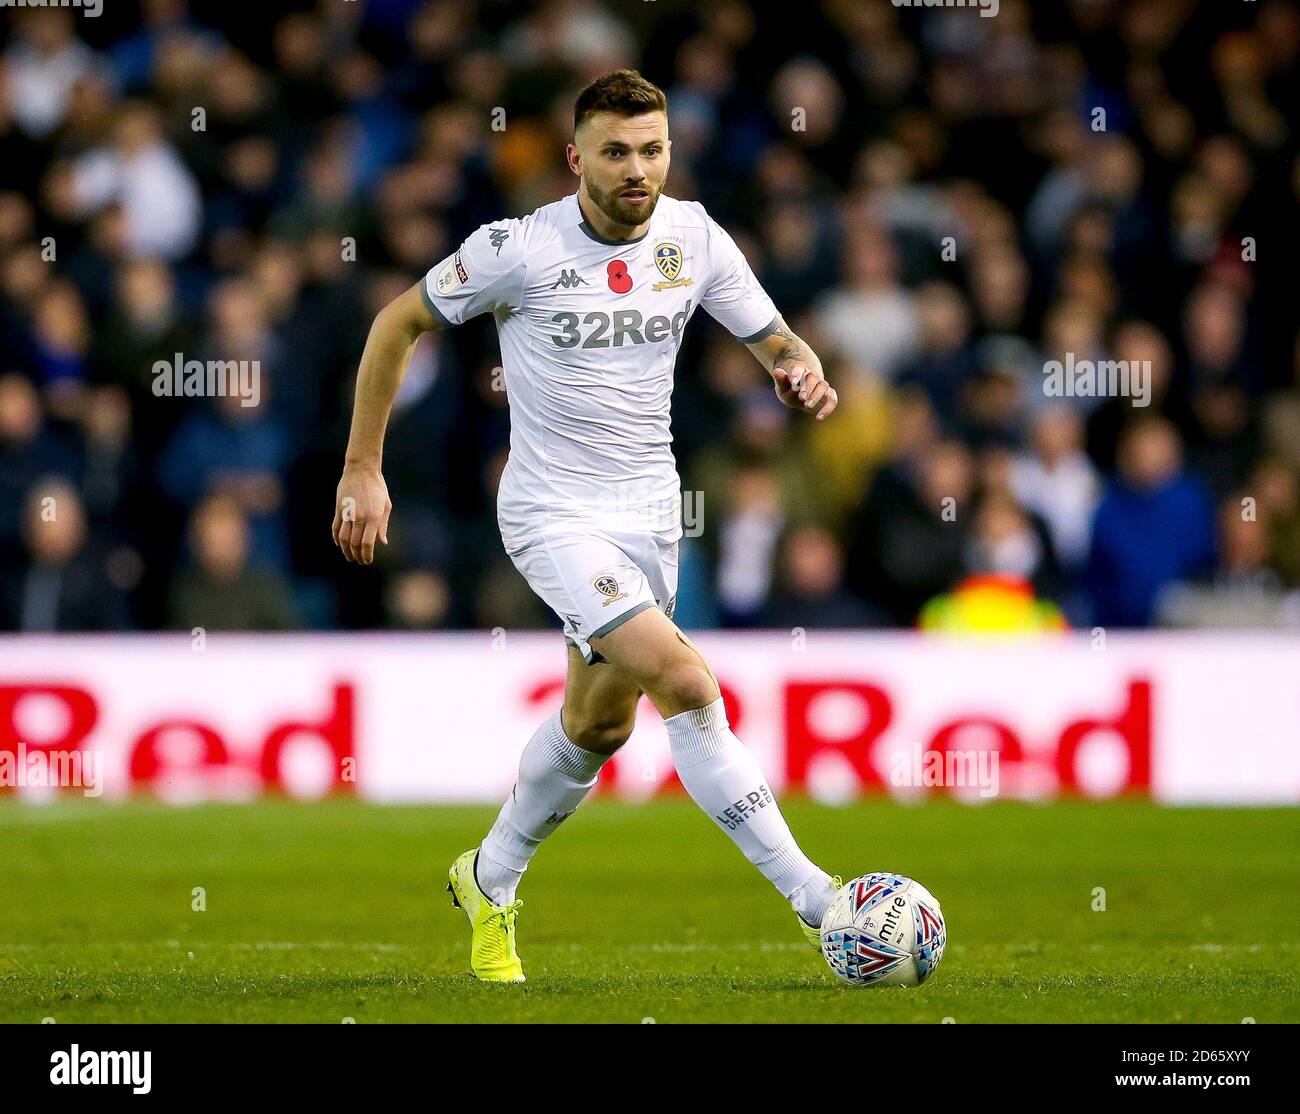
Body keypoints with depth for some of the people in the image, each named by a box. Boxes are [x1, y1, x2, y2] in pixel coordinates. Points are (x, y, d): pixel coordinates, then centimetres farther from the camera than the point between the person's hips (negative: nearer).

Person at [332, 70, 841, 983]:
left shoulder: (695, 238, -4)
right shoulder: (519, 250, -16)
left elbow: (776, 342, 6)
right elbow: (399, 324, -3)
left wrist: (803, 372, -20)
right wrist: (362, 470, -4)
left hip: (650, 509, 6)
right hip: (555, 518, -6)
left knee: (599, 722, 18)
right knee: (688, 686, -21)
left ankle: (491, 881, 41)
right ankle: (815, 900, -18)